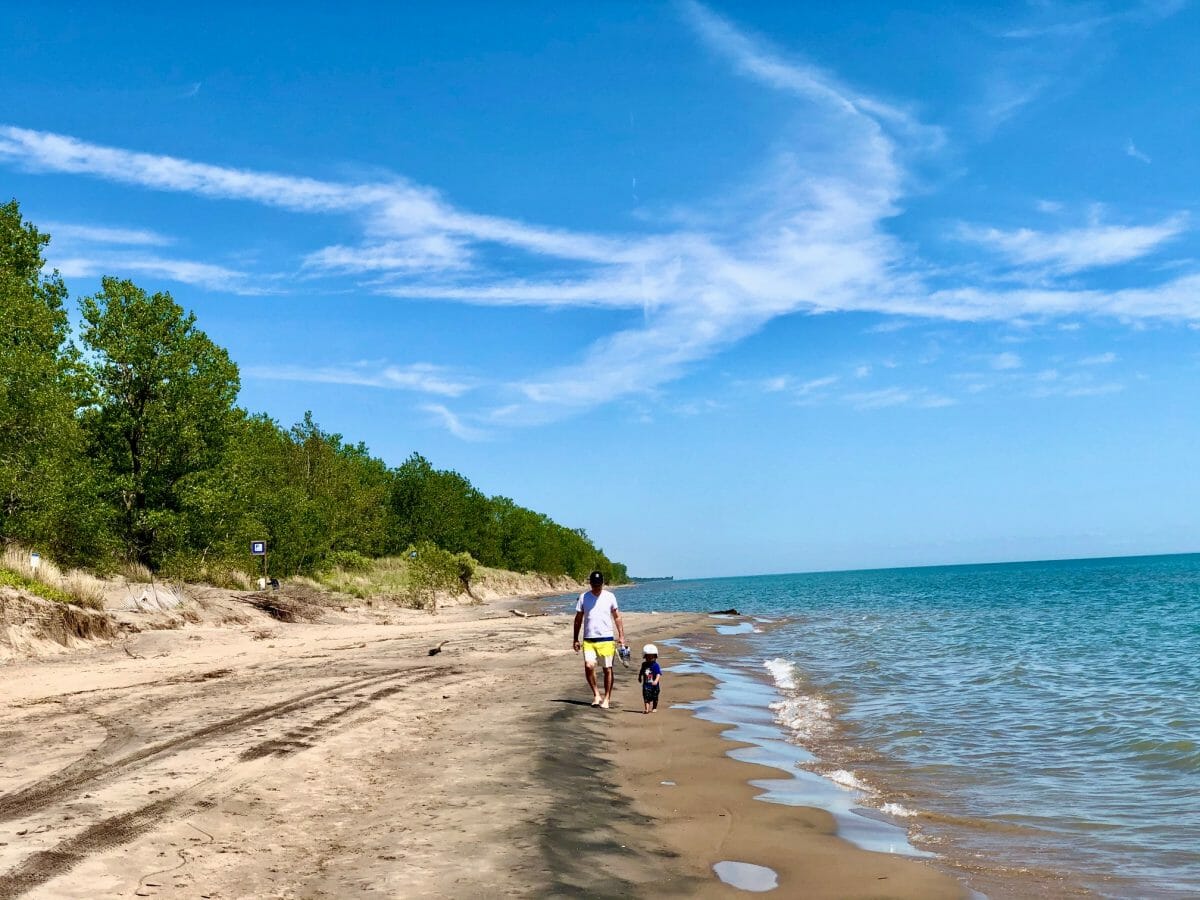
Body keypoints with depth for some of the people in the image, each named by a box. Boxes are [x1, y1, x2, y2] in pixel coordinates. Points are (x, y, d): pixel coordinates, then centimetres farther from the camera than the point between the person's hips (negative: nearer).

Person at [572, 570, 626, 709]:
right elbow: (578, 619, 9)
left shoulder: (610, 596, 2)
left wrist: (621, 636, 0)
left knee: (607, 669, 3)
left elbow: (617, 617, 8)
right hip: (588, 639, 0)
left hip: (606, 638, 0)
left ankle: (607, 698, 16)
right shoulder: (583, 597, 3)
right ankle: (596, 694, 3)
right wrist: (575, 639, 7)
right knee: (588, 666, -15)